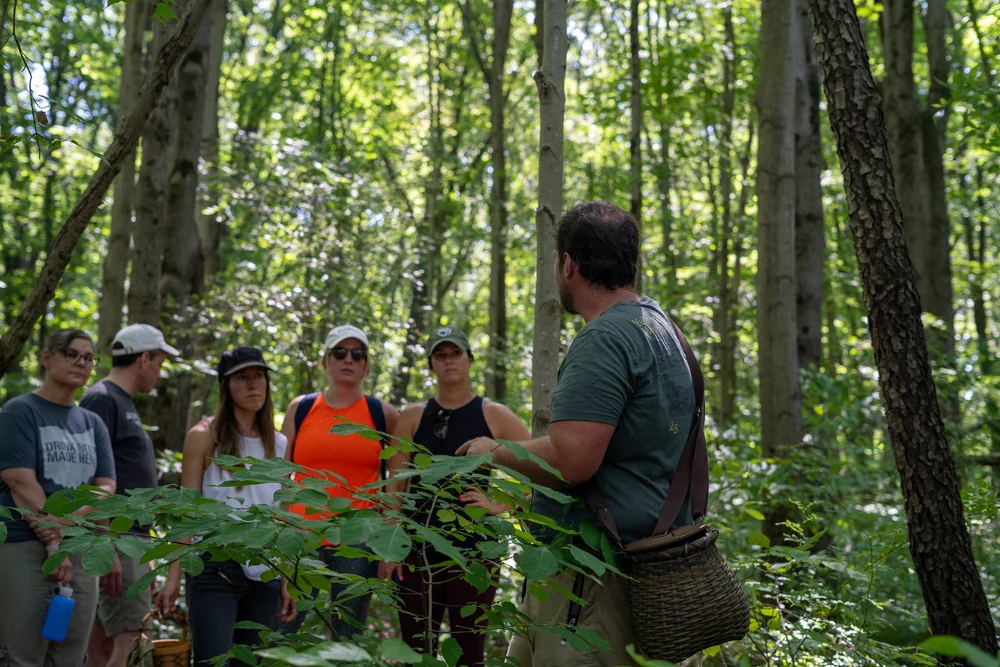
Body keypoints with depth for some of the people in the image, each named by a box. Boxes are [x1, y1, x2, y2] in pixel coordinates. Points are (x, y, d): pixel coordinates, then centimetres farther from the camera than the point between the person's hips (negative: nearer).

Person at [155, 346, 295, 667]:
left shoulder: (278, 444, 11)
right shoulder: (204, 436, -1)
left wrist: (286, 583, 7)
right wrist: (174, 576, -9)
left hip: (264, 576, 4)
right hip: (215, 571, -4)